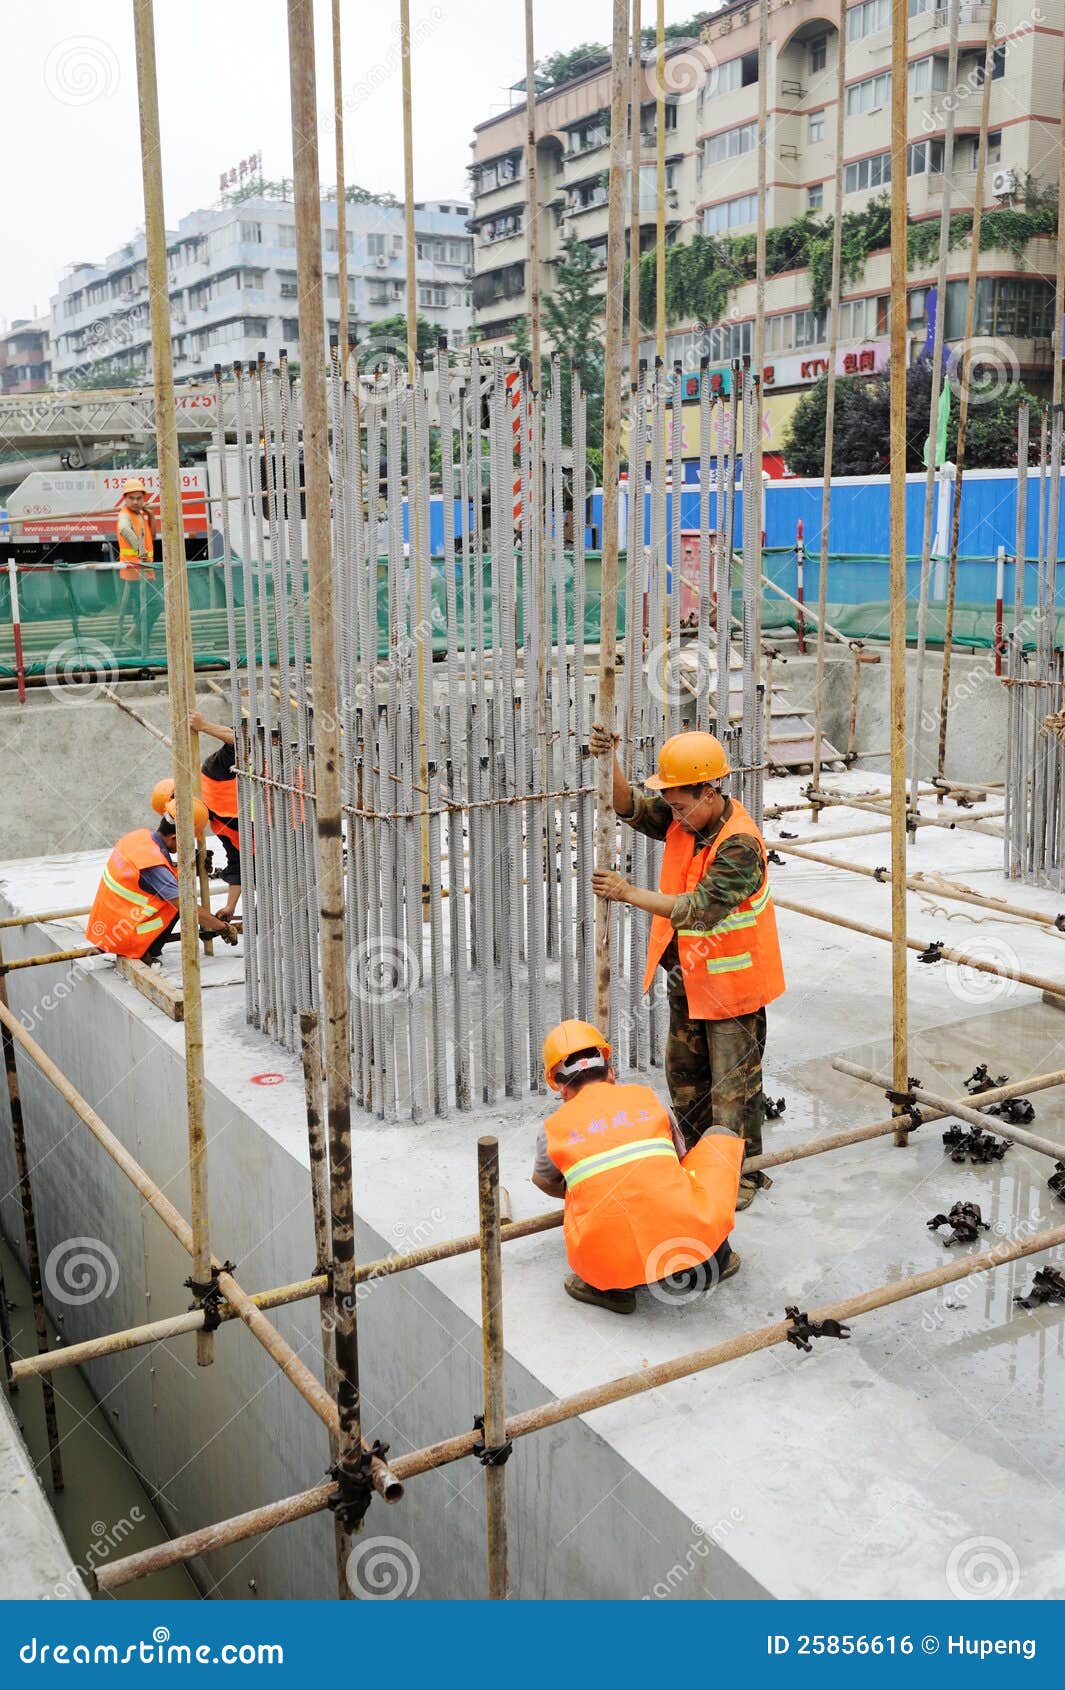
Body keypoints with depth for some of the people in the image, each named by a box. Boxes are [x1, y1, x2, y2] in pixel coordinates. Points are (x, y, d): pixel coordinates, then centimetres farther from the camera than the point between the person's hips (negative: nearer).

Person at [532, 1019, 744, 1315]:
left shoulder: (554, 1129, 12)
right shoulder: (648, 1097, 13)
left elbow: (543, 1182, 36)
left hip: (608, 1263, 1)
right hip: (686, 1238, 0)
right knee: (721, 1137, 23)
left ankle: (609, 1287, 16)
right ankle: (714, 1258, 24)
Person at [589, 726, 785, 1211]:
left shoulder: (740, 844, -27)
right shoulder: (683, 821, -3)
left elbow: (699, 908, -33)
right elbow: (631, 809, -5)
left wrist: (629, 893, -33)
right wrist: (608, 762, -23)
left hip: (732, 981, -8)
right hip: (688, 977, 8)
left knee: (733, 1086, 2)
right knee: (684, 1073, 20)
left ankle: (741, 1174, 18)